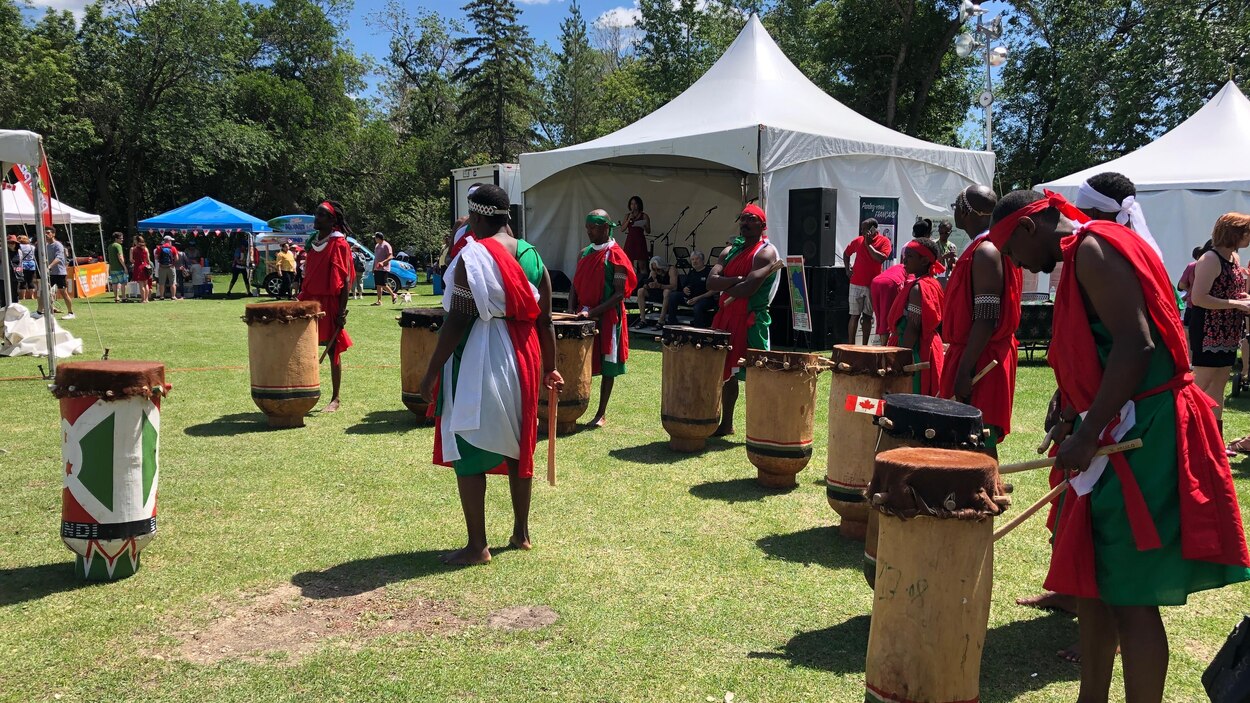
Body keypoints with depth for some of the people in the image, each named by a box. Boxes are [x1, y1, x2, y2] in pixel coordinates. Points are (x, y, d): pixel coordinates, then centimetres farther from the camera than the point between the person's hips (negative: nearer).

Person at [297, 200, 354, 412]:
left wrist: (342, 311, -16)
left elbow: (346, 280, -11)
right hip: (310, 302, 7)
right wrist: (301, 299, 16)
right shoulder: (313, 243, 13)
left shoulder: (339, 244, -8)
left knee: (333, 351, 2)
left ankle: (335, 400, 10)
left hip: (330, 303, -7)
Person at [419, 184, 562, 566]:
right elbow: (544, 320, 8)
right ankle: (521, 533, 28)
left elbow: (456, 321, -17)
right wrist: (549, 367, 17)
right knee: (518, 447, 17)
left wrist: (432, 372, -11)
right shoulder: (532, 255, 6)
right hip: (523, 360, 7)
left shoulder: (473, 256, -13)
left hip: (480, 362, -7)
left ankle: (477, 546, 6)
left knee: (469, 452, 2)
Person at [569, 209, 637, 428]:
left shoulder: (616, 256, -9)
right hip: (583, 317, 6)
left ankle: (602, 414, 10)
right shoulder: (584, 253, 10)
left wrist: (592, 313, -21)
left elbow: (620, 294, -14)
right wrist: (571, 311, -2)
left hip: (607, 317, -5)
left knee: (607, 366, 3)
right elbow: (576, 285, 15)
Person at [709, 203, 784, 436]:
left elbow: (749, 288, -20)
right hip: (726, 318, 8)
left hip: (751, 321, -8)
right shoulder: (730, 251, 15)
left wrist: (726, 289, -4)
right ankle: (726, 424, 26)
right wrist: (736, 280, -14)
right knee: (727, 371, 14)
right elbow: (711, 281, 1)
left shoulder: (766, 252, -8)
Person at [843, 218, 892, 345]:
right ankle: (851, 344, 4)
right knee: (855, 315, 1)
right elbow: (846, 254, 21)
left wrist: (868, 244, -14)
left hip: (873, 285, -1)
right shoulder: (858, 240, 6)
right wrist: (848, 269, 8)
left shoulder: (884, 241, -3)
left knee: (867, 316, 7)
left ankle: (864, 345, 14)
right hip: (856, 283, 2)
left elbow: (881, 258, -19)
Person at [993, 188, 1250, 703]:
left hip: (1141, 437, -10)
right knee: (1094, 579, 16)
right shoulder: (1083, 255, 17)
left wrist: (1086, 436, -22)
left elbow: (1136, 346, -24)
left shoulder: (1094, 249, -14)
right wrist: (1069, 410, 16)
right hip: (1120, 431, 10)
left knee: (1130, 594, -4)